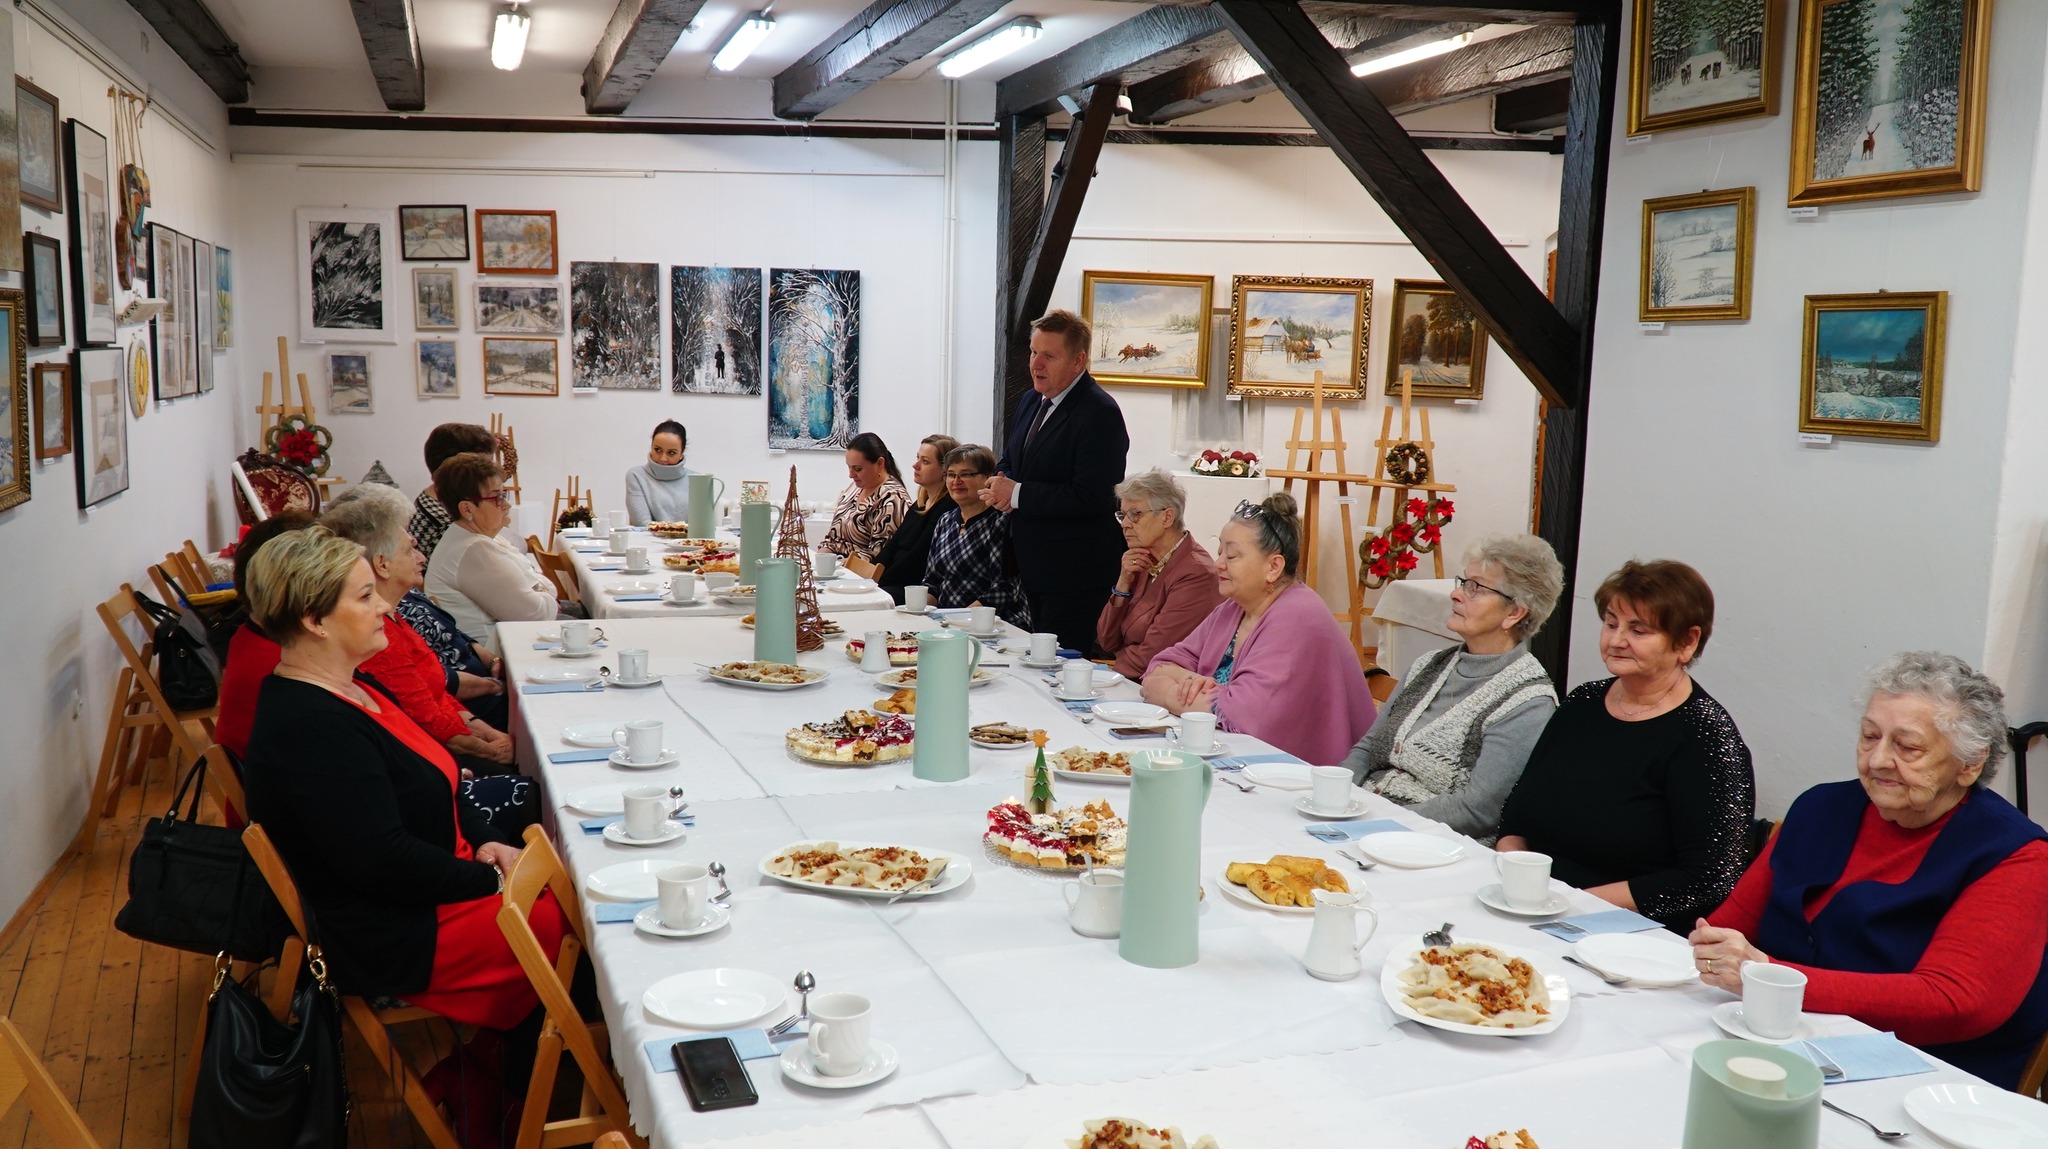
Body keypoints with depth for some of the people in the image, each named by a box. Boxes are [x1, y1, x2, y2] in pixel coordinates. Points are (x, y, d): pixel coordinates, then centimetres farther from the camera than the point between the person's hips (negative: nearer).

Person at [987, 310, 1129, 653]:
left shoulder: (1100, 413, -16)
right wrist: (1001, 487, -4)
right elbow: (1008, 462, 22)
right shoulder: (1030, 402, 12)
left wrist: (1018, 494, -20)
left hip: (1075, 575, -9)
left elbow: (1090, 496, -25)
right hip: (1031, 566, 9)